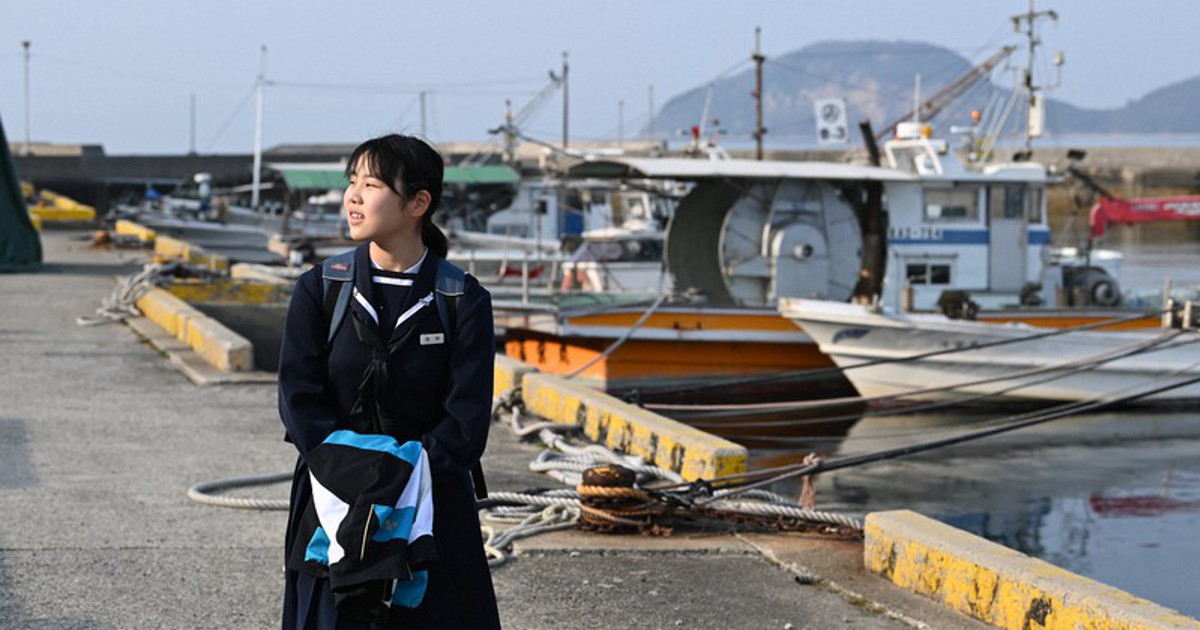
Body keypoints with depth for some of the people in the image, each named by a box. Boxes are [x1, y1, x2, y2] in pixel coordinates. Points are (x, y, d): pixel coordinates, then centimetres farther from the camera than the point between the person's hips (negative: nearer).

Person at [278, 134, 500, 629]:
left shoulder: (463, 300, -1)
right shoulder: (319, 291, 4)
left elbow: (467, 420, -7)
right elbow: (299, 401, -3)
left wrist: (407, 479, -17)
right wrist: (353, 474, -15)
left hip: (431, 510, -1)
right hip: (333, 509, 1)